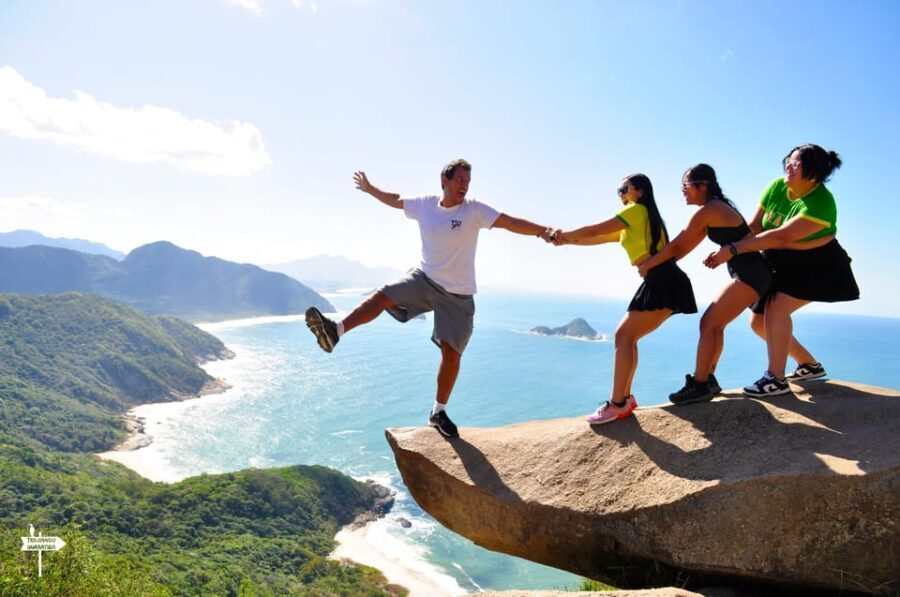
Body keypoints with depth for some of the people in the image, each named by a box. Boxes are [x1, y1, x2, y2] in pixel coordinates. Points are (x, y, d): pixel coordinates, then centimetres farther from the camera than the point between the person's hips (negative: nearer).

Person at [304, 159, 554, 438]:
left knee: (451, 352, -4)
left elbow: (511, 222, -24)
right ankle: (335, 332, -19)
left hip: (458, 295, -2)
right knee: (383, 296, -20)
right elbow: (396, 200, 17)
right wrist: (369, 188, 30)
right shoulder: (425, 205, -1)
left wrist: (542, 230, -40)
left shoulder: (474, 210, -13)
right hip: (424, 278, 3)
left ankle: (439, 412, 12)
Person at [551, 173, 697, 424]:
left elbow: (594, 230, -3)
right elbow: (597, 239, 25)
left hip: (662, 281, -10)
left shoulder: (638, 210, -1)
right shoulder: (631, 226, 26)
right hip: (661, 283, 10)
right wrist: (567, 241, 16)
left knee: (625, 336, -13)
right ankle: (625, 397, 12)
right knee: (625, 336, 11)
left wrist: (565, 235, 10)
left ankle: (617, 404, -16)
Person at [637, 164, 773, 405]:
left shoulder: (707, 211, -14)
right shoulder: (717, 208, 16)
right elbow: (685, 248, 17)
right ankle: (708, 380, 19)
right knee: (714, 324, 13)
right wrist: (656, 265, 14)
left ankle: (699, 386, -7)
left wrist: (647, 265, -2)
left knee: (708, 323, -11)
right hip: (749, 274, 10)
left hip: (750, 274, -10)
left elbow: (677, 245, -11)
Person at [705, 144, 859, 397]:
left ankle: (776, 379, -18)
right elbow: (755, 226, -9)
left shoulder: (820, 204, -28)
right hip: (783, 267, 7)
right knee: (759, 321, 5)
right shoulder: (777, 187, -8)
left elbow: (779, 237, -35)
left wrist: (734, 249, -38)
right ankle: (810, 365, 23)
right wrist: (726, 250, -25)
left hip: (817, 269, -7)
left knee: (776, 307, -26)